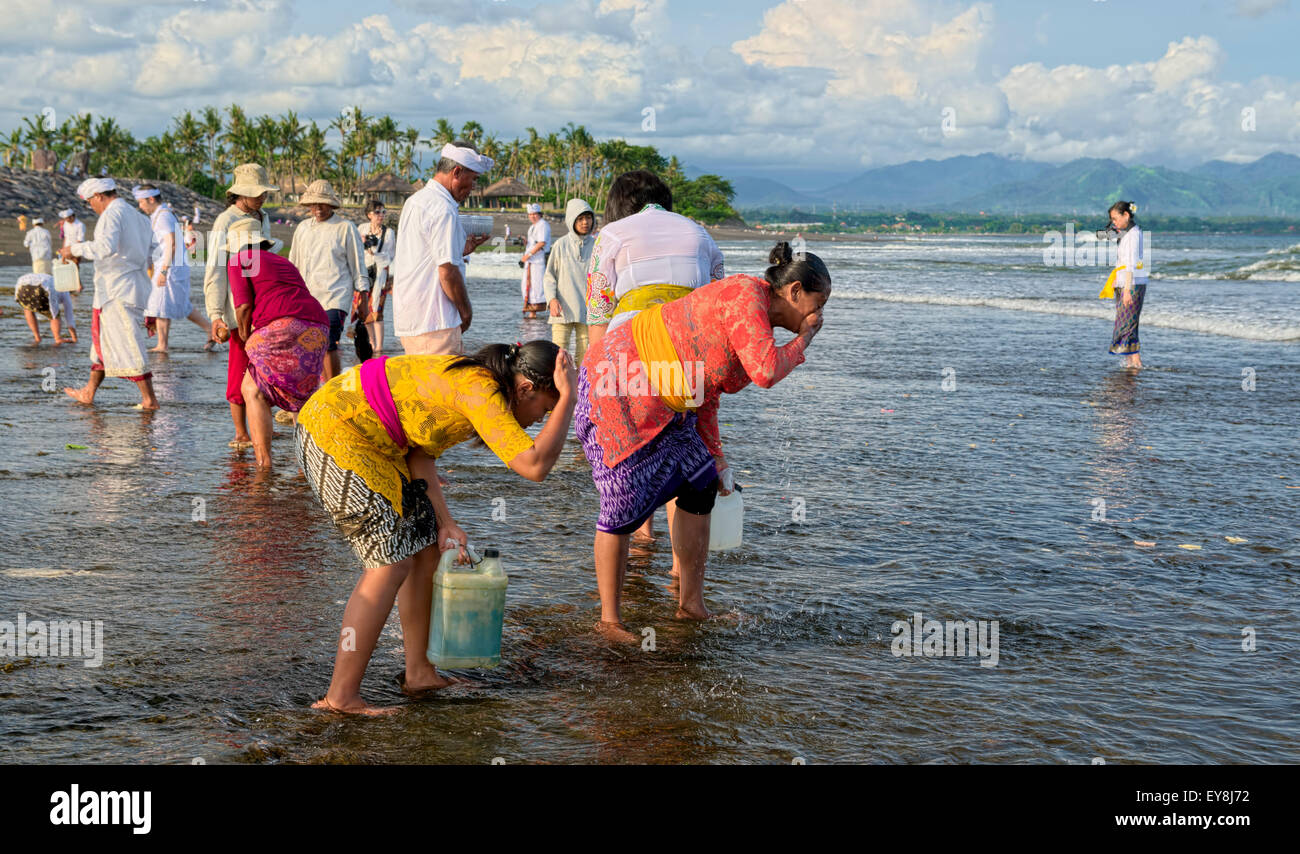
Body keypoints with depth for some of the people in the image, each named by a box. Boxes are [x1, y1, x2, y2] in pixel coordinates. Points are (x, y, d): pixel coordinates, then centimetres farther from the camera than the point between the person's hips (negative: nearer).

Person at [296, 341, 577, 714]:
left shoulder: (473, 381, 9)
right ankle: (342, 695, -5)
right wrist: (568, 397, -23)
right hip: (335, 431, -11)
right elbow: (534, 466, -29)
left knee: (426, 546, 13)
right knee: (391, 563, -9)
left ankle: (418, 672, 22)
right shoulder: (480, 392, -20)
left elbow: (420, 454, 9)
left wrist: (445, 522, 3)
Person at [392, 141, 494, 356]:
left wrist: (461, 250, 19)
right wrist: (466, 311, -7)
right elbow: (447, 271, -19)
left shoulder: (414, 201, 16)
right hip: (434, 322, -10)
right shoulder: (444, 210, -15)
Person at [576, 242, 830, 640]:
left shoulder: (757, 317, 11)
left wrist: (713, 454, 19)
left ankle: (691, 604, 18)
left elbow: (704, 389, 18)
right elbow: (766, 372, -32)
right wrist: (803, 339, -13)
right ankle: (609, 619, 6)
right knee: (625, 505, -7)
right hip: (615, 391, -10)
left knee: (701, 484, 10)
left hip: (657, 404, 10)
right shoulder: (746, 297, -20)